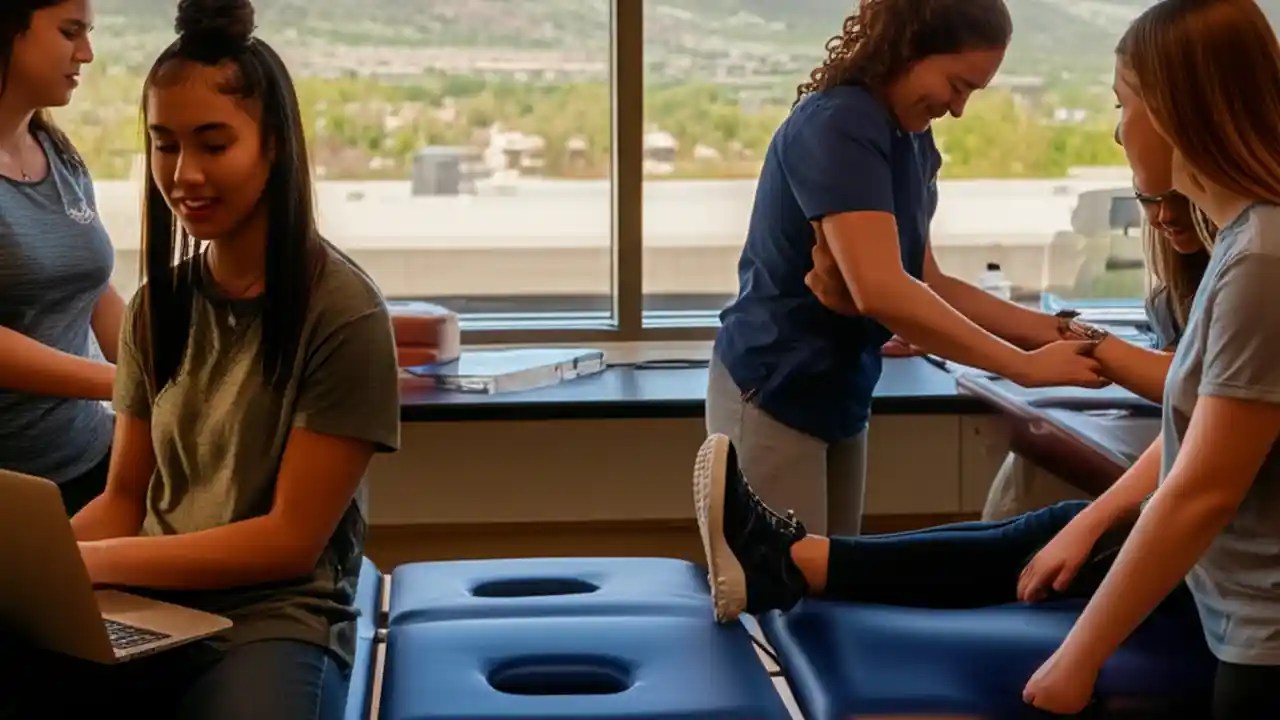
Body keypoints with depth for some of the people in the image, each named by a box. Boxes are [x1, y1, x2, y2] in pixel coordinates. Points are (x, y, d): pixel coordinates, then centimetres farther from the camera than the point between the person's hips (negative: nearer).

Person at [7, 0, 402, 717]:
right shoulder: (156, 305, 9)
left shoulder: (342, 310, -9)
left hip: (273, 621, -4)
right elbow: (125, 500, 13)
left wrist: (98, 562, -14)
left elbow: (292, 539, -9)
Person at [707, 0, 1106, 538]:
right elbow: (880, 291, -31)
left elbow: (926, 284, 7)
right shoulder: (838, 124, -20)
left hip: (838, 396, 9)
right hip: (772, 395, -9)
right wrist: (1025, 366, -26)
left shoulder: (912, 141, 7)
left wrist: (1049, 329, -4)